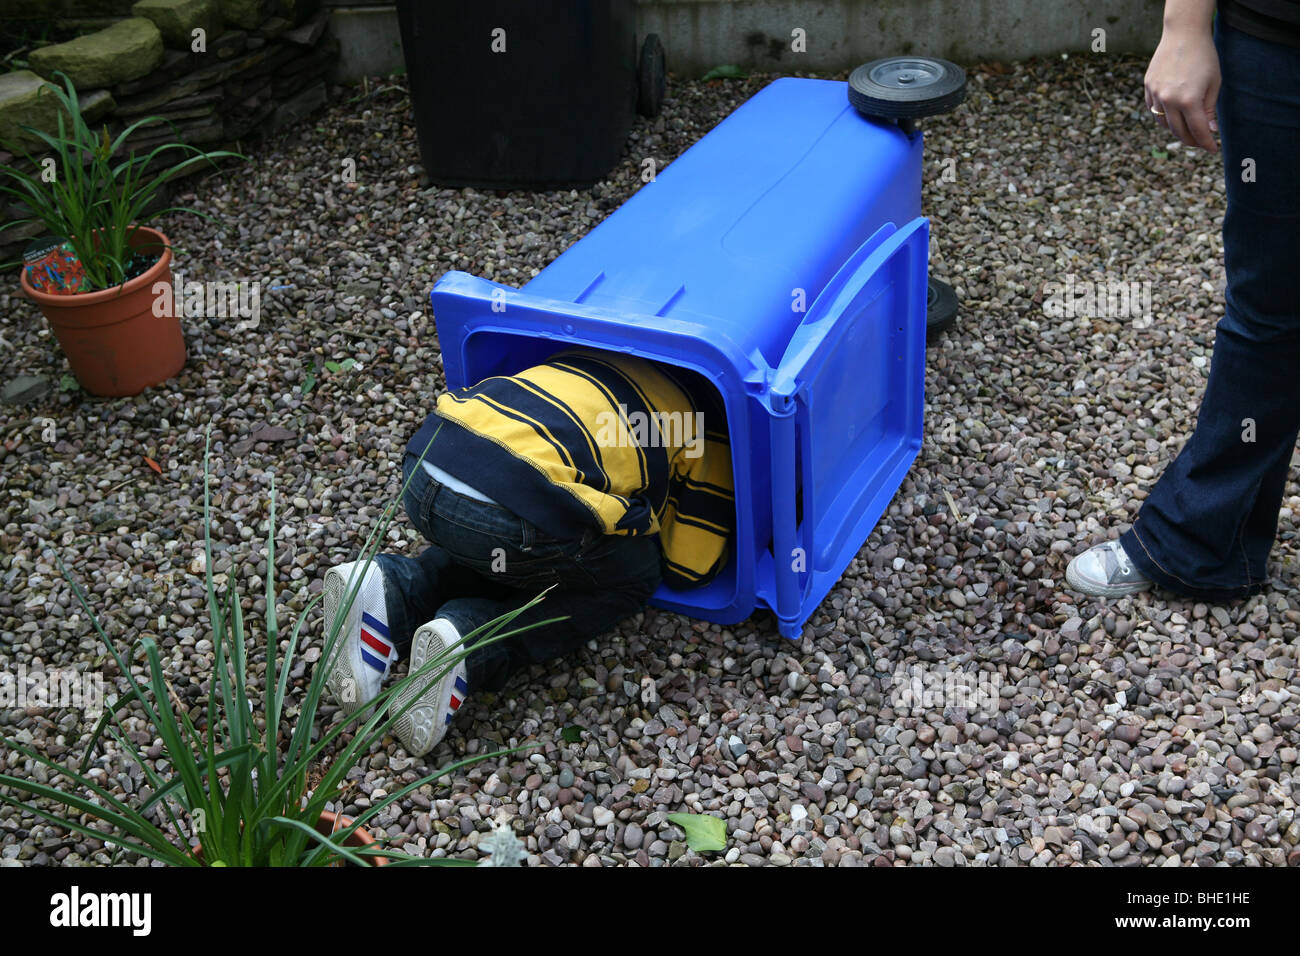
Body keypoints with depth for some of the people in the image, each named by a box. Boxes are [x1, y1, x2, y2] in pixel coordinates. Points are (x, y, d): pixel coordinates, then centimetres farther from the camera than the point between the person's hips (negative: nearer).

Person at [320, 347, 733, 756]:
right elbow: (690, 568, 20)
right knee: (633, 576, 19)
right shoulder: (709, 423, 17)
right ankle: (473, 648, -2)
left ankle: (396, 598, 8)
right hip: (510, 509, -7)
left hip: (423, 469, 7)